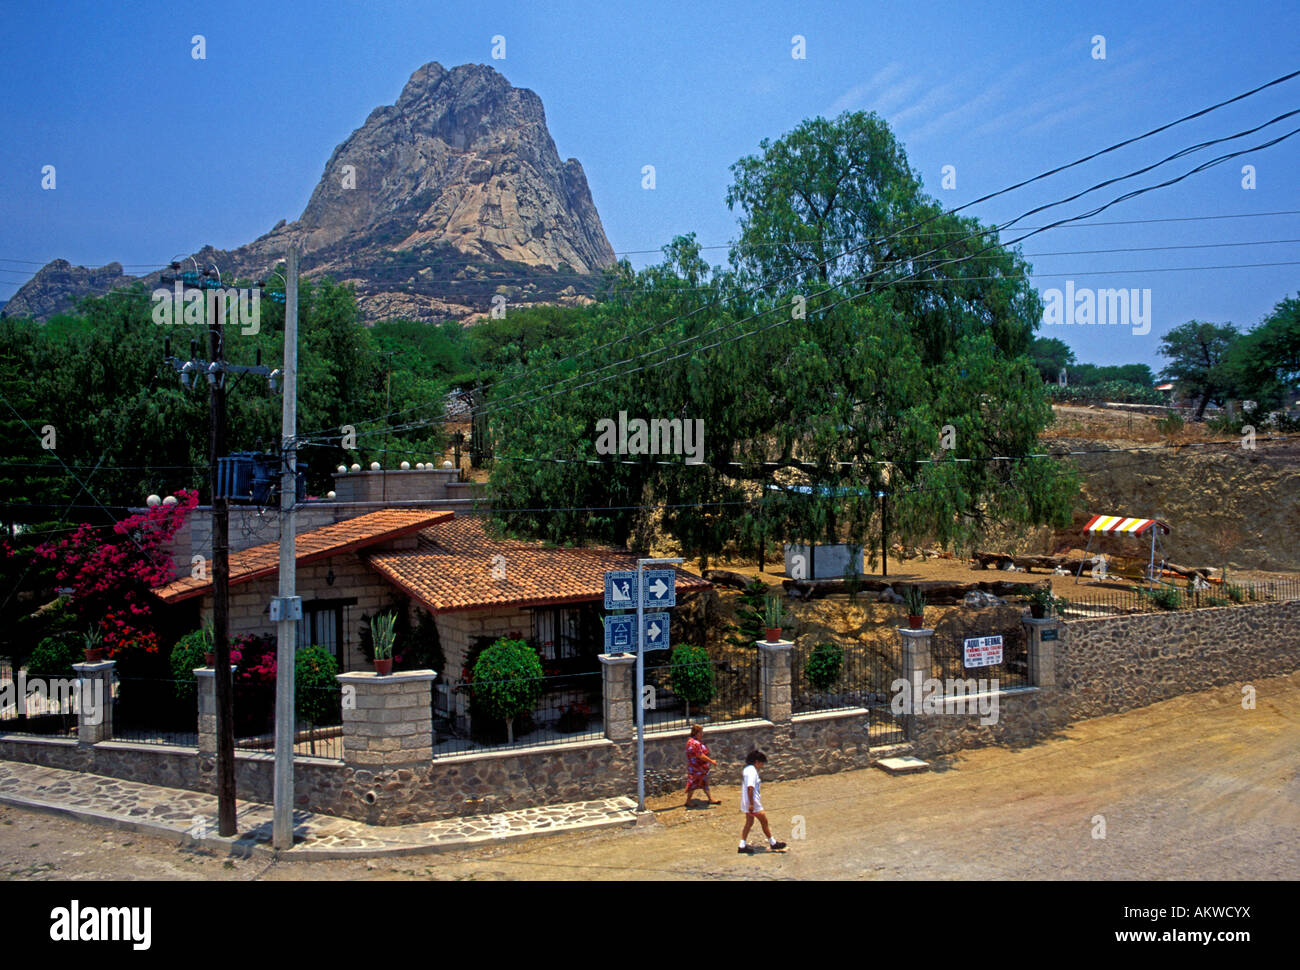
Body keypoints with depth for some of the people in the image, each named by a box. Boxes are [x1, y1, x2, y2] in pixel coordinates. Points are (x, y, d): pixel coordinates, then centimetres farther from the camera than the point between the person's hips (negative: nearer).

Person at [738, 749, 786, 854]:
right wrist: (751, 804, -28)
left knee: (749, 823, 14)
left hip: (747, 802, 10)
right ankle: (773, 843, 18)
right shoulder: (752, 771, -21)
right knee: (764, 821, 5)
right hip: (753, 803, -10)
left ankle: (742, 846, 15)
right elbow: (750, 788, -28)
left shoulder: (746, 769, 11)